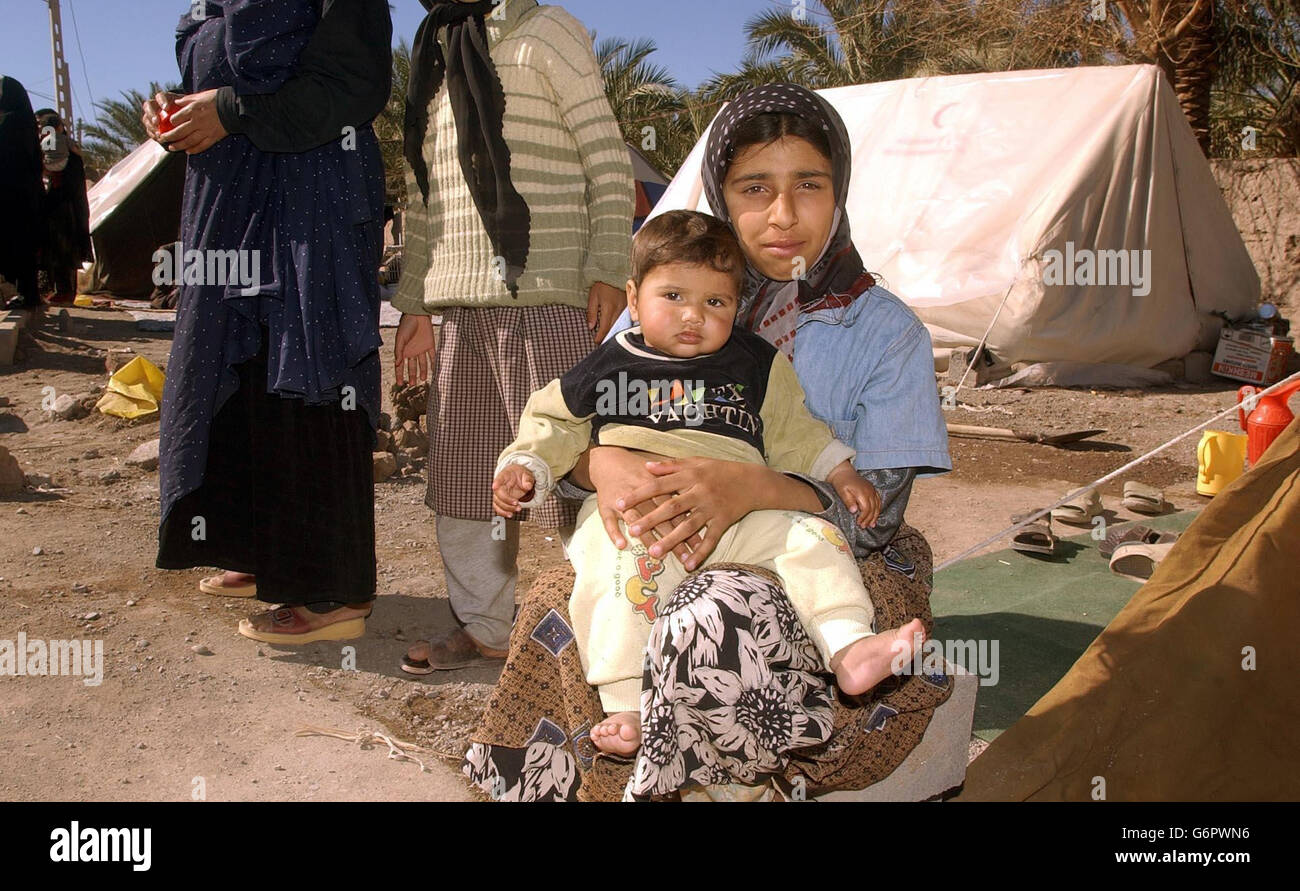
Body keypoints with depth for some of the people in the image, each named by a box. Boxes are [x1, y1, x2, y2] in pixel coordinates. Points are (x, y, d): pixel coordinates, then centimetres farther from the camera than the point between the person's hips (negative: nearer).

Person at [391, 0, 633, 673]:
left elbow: (609, 162, -3)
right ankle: (483, 626, 21)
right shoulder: (433, 61, 22)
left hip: (547, 299, -7)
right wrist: (413, 304, 18)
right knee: (460, 475, 9)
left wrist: (607, 271, -13)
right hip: (460, 309, 7)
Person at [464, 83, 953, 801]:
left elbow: (879, 507, -12)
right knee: (557, 600, -27)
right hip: (683, 557, 3)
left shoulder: (886, 331, -3)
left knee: (721, 618, -36)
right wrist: (604, 464, -25)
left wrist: (754, 487, -32)